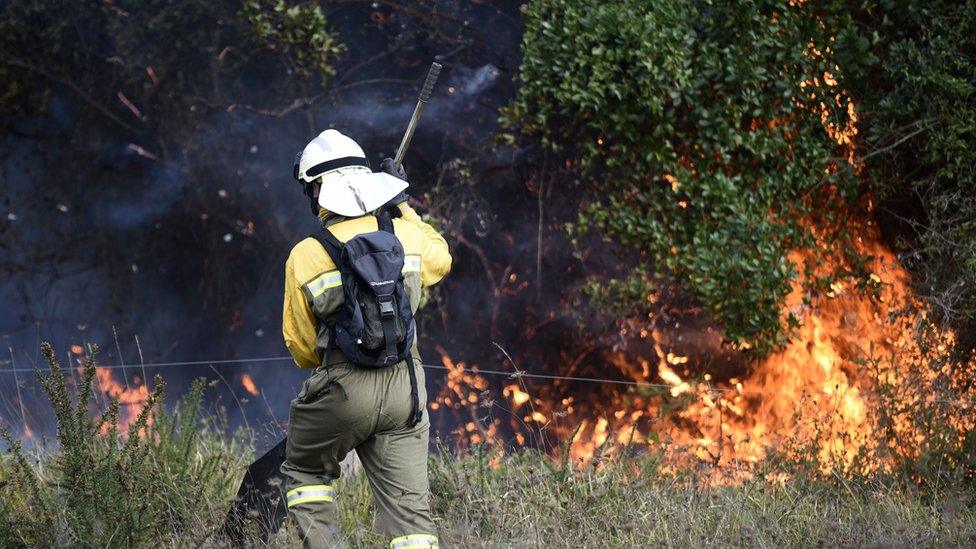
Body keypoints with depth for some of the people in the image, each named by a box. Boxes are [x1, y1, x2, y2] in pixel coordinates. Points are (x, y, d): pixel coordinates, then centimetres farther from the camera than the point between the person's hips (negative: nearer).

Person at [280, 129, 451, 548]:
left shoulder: (305, 257, -7)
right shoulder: (405, 234, -1)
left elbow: (302, 348, 2)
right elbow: (440, 260, 26)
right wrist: (404, 207, 30)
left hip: (343, 389, -3)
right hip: (404, 388, 3)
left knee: (304, 473, 22)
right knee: (408, 505, 4)